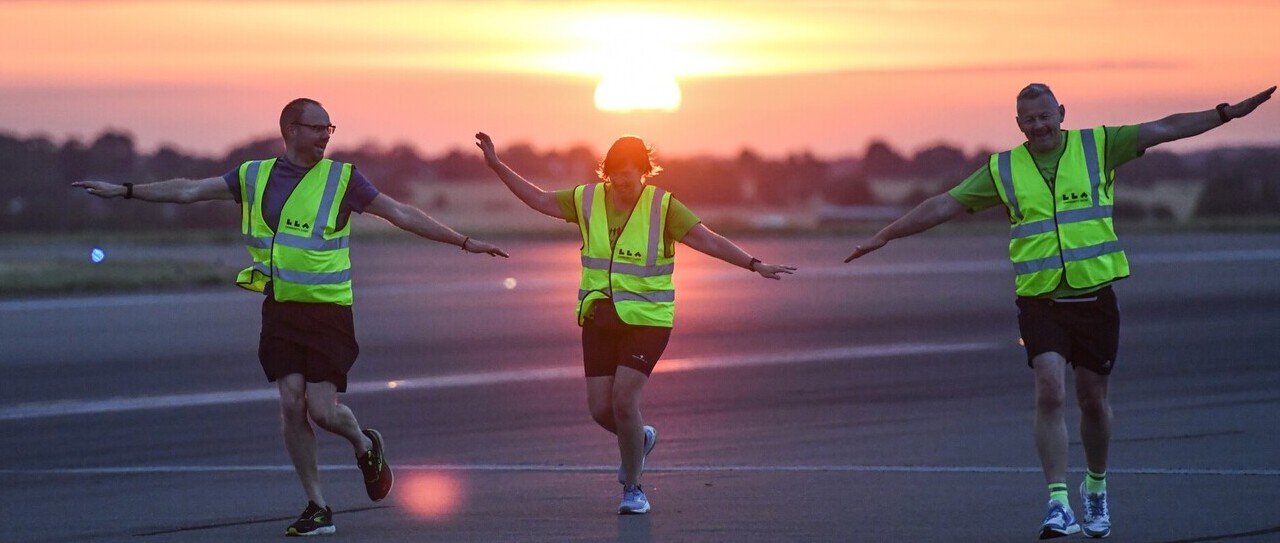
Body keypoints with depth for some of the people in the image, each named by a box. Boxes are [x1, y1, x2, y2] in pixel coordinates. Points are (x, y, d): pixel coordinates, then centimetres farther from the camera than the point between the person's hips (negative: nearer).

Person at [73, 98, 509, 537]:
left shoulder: (342, 179, -1)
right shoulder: (256, 177, 5)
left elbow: (402, 214, 0)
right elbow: (189, 191, 8)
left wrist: (464, 242, -2)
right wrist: (124, 191, 6)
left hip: (328, 311, -3)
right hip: (280, 310, 3)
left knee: (322, 410, -10)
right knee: (292, 403, -5)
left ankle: (365, 446, 26)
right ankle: (317, 508, 5)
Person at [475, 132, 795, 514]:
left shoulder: (663, 207, -9)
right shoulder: (588, 200, 2)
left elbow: (707, 240, -13)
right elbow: (539, 200, 12)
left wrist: (755, 265, -22)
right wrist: (497, 166, 8)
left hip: (647, 320, -4)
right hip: (599, 320, 4)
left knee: (624, 400, -16)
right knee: (600, 409, 0)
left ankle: (633, 488, 3)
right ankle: (640, 439, 36)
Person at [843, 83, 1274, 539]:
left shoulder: (1097, 146, 4)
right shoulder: (1003, 169, 5)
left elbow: (1165, 129, 3)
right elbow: (945, 205, 7)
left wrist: (1228, 112, -2)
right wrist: (885, 236, 4)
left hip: (1094, 296, 1)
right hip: (1040, 301, -1)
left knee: (1093, 399, 11)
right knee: (1051, 393, -17)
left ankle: (1096, 487, 35)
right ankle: (1058, 502, -17)